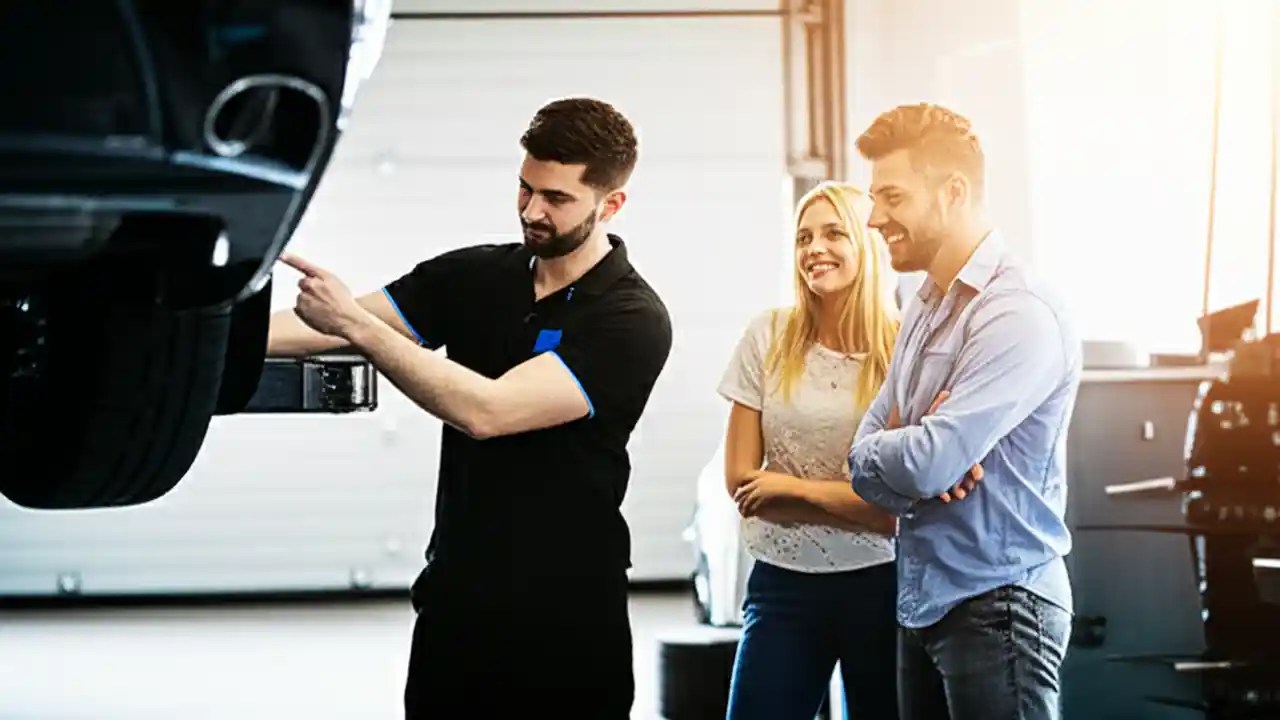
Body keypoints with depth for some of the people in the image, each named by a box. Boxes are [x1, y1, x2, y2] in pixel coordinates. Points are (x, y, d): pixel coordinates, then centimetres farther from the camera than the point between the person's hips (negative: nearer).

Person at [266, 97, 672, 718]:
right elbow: (321, 327, -1)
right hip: (452, 603, 5)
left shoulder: (633, 322, -14)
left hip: (565, 627, -5)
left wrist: (351, 322, -26)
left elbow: (485, 411, -24)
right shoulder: (473, 276, 3)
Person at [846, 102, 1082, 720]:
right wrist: (917, 450, -14)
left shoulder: (1018, 316, -17)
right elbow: (869, 464, 9)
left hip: (996, 607, -8)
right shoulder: (925, 309, 12)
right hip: (922, 601, 8)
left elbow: (928, 463, -25)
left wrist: (873, 452, -3)